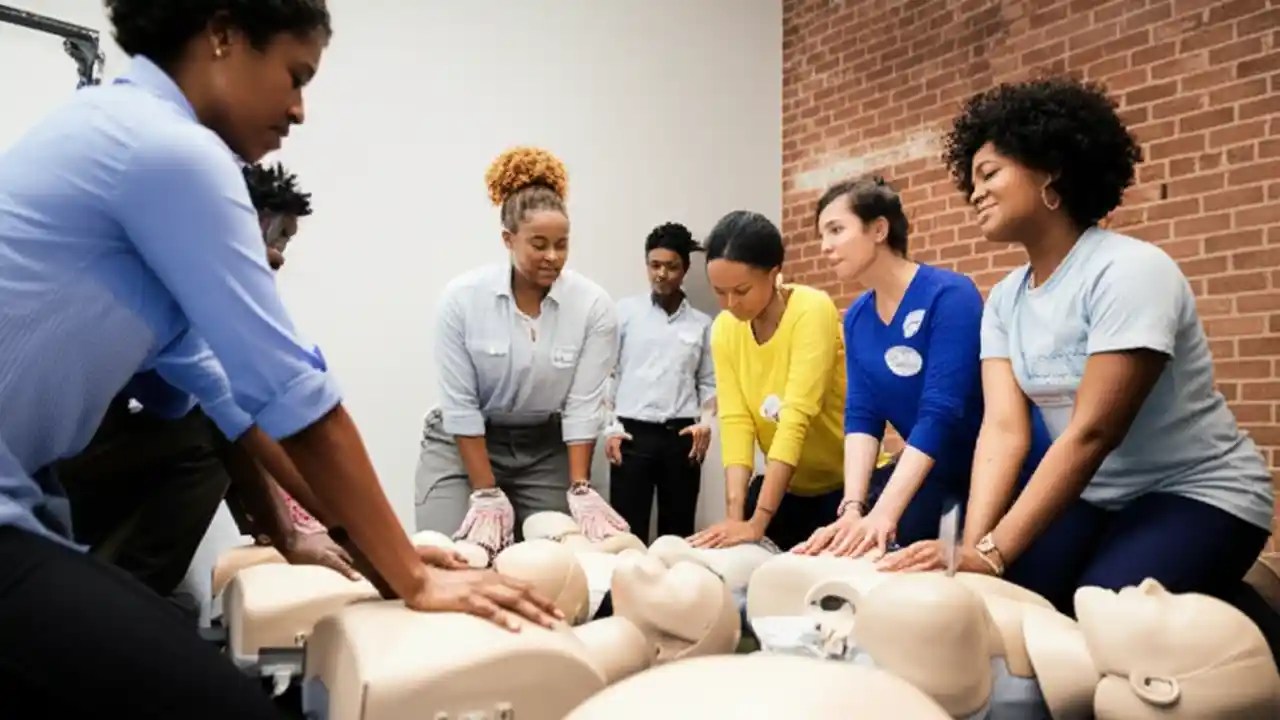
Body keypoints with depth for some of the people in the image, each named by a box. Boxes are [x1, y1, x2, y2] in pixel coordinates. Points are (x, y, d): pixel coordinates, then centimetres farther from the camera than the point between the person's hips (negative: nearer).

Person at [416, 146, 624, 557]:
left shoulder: (594, 306, -13)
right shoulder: (461, 297, -16)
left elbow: (583, 405, -12)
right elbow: (460, 406, -14)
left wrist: (579, 489, -17)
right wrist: (486, 495, -16)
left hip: (547, 447, 2)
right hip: (462, 445, -1)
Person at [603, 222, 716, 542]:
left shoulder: (702, 323, 10)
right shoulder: (625, 311, 5)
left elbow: (709, 382, 14)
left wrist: (705, 421, -4)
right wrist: (610, 426, -5)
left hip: (682, 435, 2)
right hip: (633, 433, -2)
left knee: (678, 532, 5)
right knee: (629, 530, -3)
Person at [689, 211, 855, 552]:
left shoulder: (812, 310, -22)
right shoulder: (725, 329, -6)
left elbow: (797, 417, -29)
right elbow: (734, 421, -12)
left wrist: (757, 522, -33)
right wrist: (735, 513, -25)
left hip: (844, 482, -5)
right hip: (784, 485, 5)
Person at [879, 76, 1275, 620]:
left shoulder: (1128, 271, -21)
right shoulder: (1004, 300, 0)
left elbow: (1092, 434, -28)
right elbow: (1004, 429, -11)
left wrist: (992, 553, -34)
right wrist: (973, 546, -27)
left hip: (1195, 495, -5)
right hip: (1092, 495, 5)